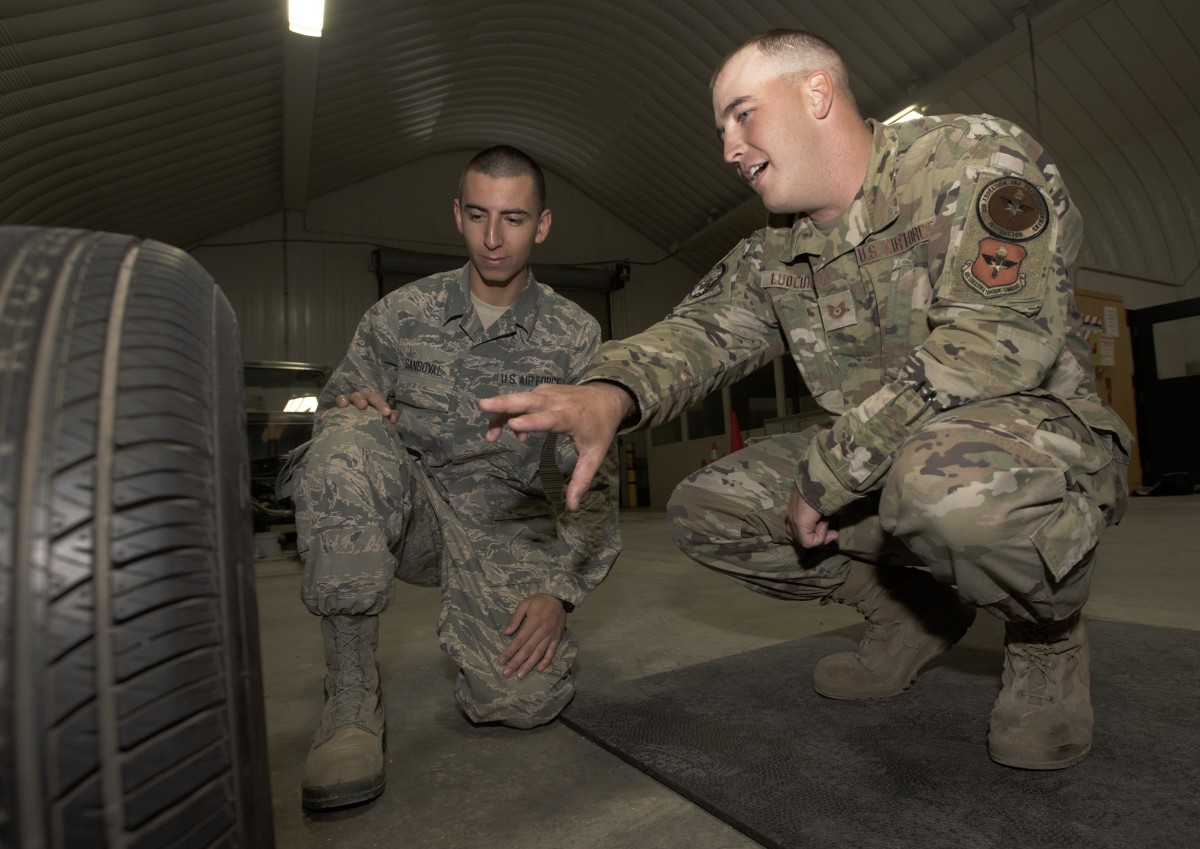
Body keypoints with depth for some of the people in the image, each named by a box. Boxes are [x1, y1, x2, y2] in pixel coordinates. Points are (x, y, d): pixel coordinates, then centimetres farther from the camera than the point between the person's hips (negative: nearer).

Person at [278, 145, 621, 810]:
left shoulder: (575, 336, 0)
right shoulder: (400, 313, 2)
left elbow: (593, 481, -2)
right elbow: (336, 401, 7)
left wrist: (560, 591, -13)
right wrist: (349, 406, -20)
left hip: (509, 531, 0)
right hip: (411, 511, 1)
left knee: (527, 698, -22)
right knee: (346, 437, -31)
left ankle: (492, 633, 17)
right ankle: (351, 693, -19)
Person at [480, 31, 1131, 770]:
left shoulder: (973, 157, -15)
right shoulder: (776, 258, 5)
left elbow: (1000, 340, -27)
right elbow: (700, 329, -7)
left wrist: (828, 469, -26)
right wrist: (609, 394, -30)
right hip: (887, 467, 7)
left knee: (948, 480, -41)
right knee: (705, 510, -3)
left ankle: (1049, 636, -5)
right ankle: (916, 606, 12)